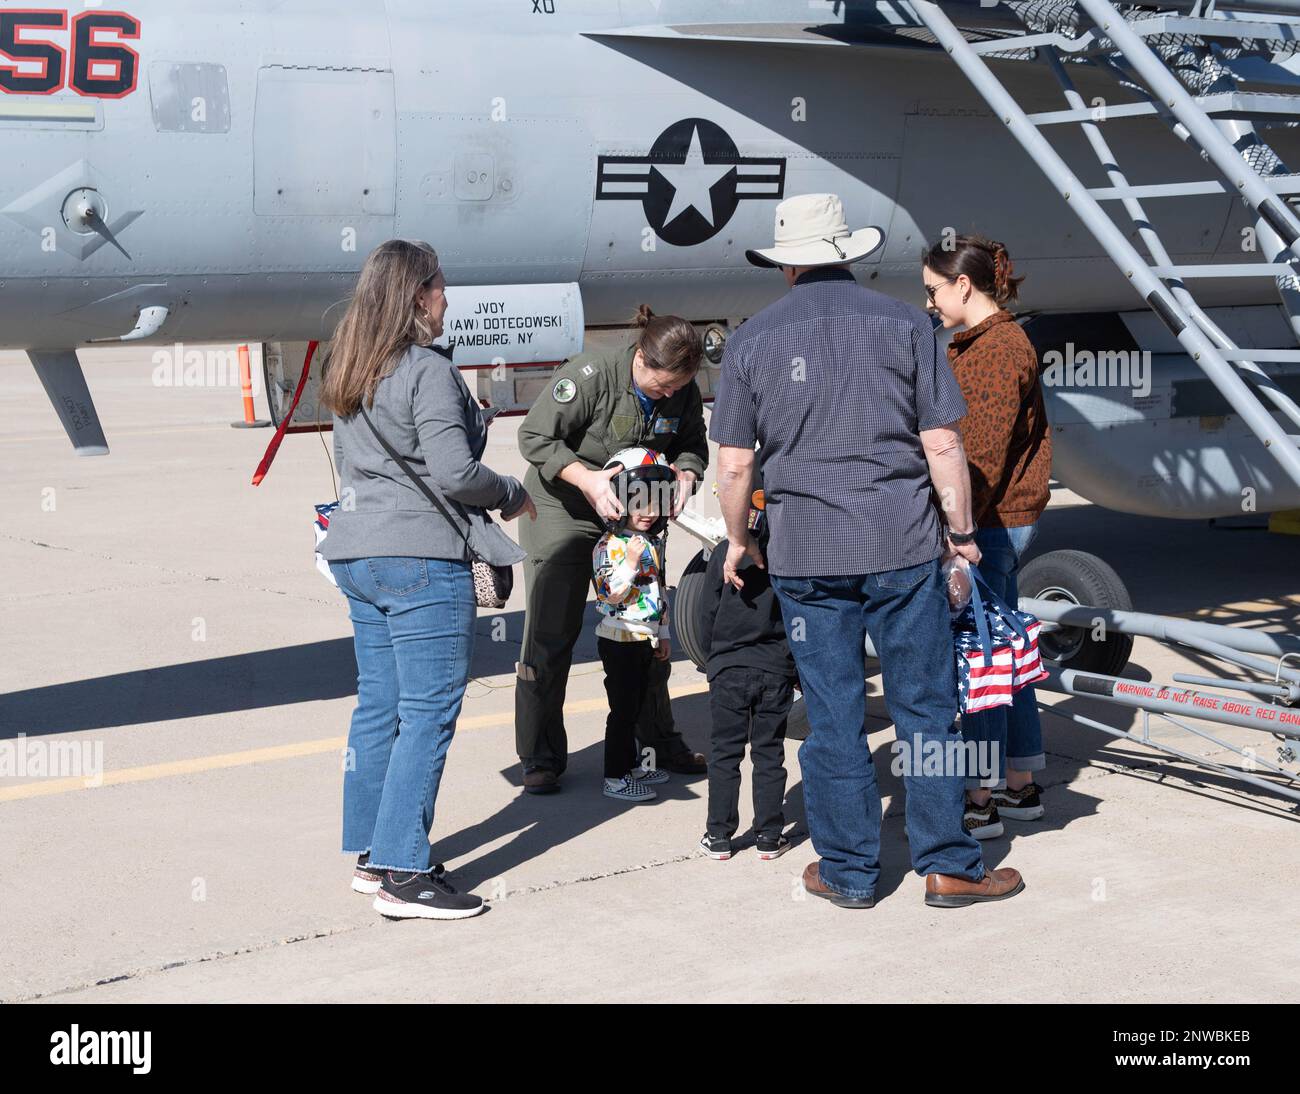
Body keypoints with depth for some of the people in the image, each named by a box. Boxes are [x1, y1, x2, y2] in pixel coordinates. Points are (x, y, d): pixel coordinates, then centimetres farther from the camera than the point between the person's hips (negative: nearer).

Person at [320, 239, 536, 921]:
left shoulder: (349, 377, 15)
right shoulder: (428, 372, -13)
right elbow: (453, 472, -18)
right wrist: (514, 496, -1)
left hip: (357, 556, 9)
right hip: (421, 560, -9)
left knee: (377, 705, 13)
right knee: (428, 712, -5)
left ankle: (370, 854, 20)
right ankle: (404, 874, -5)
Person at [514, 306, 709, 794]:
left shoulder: (683, 393, -8)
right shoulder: (589, 376, -25)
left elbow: (692, 443, 6)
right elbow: (535, 436, -22)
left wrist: (686, 474, -17)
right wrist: (586, 478, -33)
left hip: (630, 517, 5)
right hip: (562, 512, -5)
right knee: (550, 634, -3)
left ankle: (659, 741, 24)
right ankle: (540, 758, 5)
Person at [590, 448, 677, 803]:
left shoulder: (654, 542, 9)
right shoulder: (609, 546, -17)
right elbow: (610, 596, -23)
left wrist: (663, 633, 21)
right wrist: (631, 562, -33)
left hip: (646, 638, 8)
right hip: (620, 638, -8)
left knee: (636, 705, 17)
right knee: (623, 708, -4)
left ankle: (631, 765, 29)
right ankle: (615, 778, 3)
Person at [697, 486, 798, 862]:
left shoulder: (724, 553, -6)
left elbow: (708, 613, -1)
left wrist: (711, 656, 15)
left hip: (729, 668, -1)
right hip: (777, 670, 1)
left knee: (724, 753, 8)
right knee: (769, 754, 9)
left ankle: (719, 835, 11)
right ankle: (769, 837, 13)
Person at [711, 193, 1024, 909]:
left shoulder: (751, 341, 2)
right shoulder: (904, 325, -1)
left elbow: (734, 465, 4)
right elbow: (942, 446, -3)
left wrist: (738, 542, 19)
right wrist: (962, 532, 9)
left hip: (803, 554, 1)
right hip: (902, 544, -1)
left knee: (833, 719, 8)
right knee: (925, 709, 6)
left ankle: (847, 871, 17)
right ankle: (947, 866, 12)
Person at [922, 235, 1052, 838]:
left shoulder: (996, 348, -16)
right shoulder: (989, 342, 17)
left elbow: (983, 453, -22)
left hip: (990, 524, -11)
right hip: (1004, 523, 11)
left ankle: (982, 801, -1)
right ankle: (1020, 787, 24)